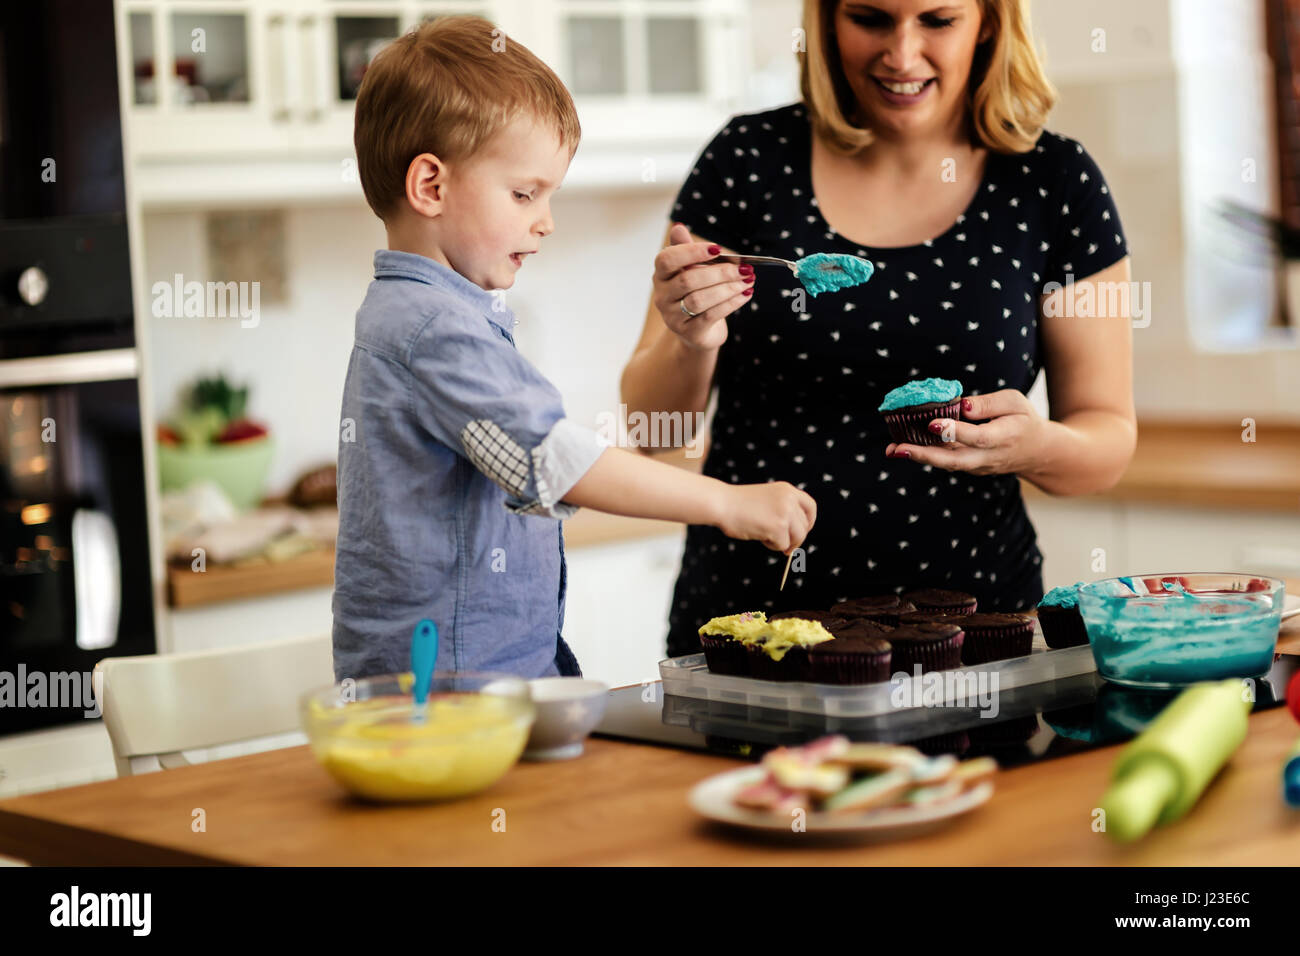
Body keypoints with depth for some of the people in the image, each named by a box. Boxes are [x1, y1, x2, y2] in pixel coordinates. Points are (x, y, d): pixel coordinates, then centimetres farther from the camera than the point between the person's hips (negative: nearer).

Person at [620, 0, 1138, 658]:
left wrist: (1037, 447, -16)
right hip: (744, 617, 1)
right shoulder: (748, 161, 3)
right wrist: (691, 345, -16)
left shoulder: (1054, 185, 3)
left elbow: (1110, 437, 6)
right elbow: (653, 423, 6)